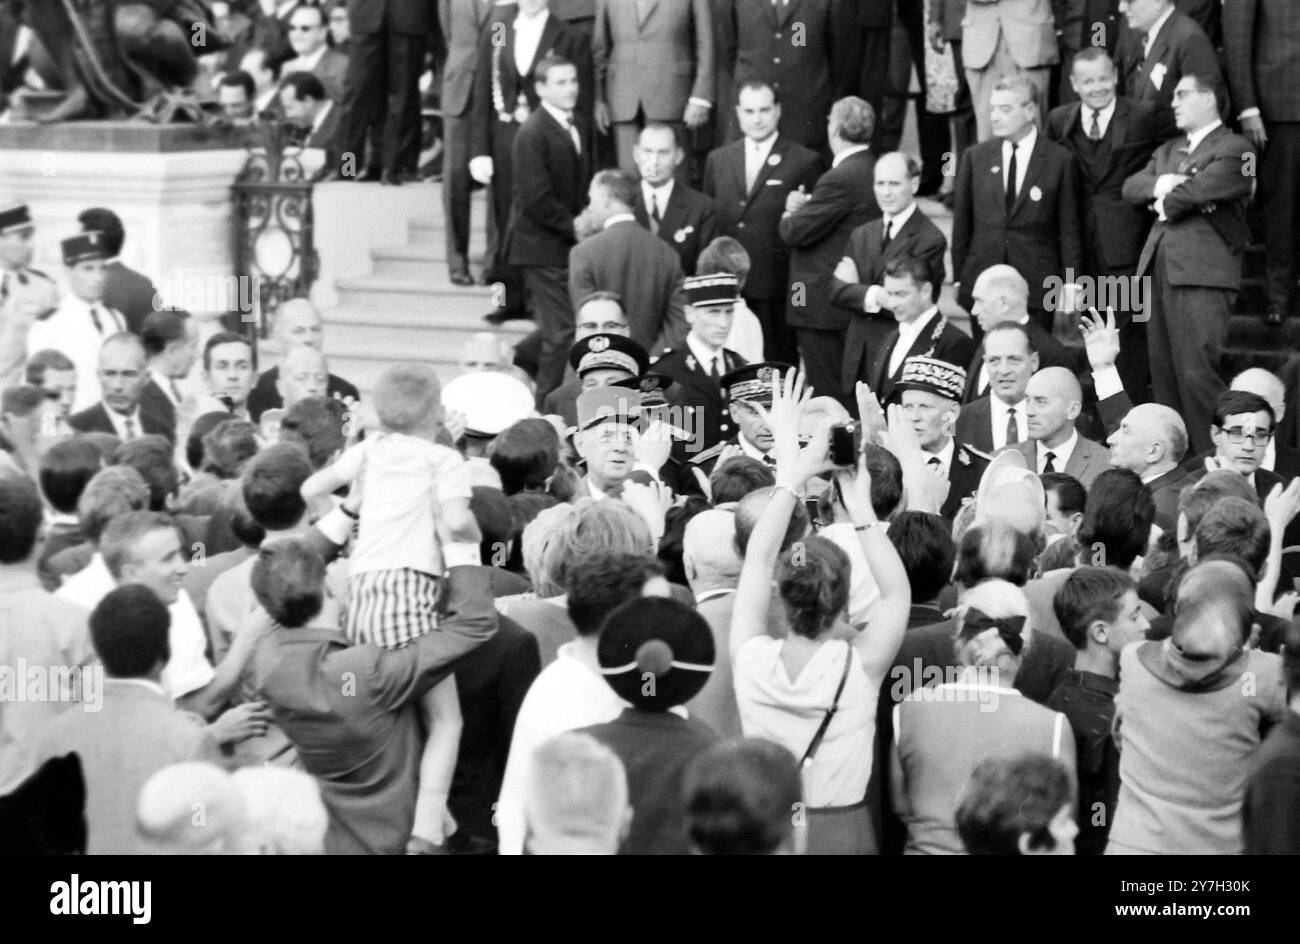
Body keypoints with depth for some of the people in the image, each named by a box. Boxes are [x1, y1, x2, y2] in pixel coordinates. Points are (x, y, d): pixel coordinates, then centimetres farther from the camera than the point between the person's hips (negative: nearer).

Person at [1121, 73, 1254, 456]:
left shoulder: (1235, 149, -1)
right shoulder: (1168, 151, 25)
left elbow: (1200, 189, -14)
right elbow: (1131, 187, 13)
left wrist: (1165, 203, 3)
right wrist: (1158, 185, -7)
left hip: (1202, 270, -8)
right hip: (1159, 267, 8)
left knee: (1196, 372, -14)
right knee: (1163, 371, 6)